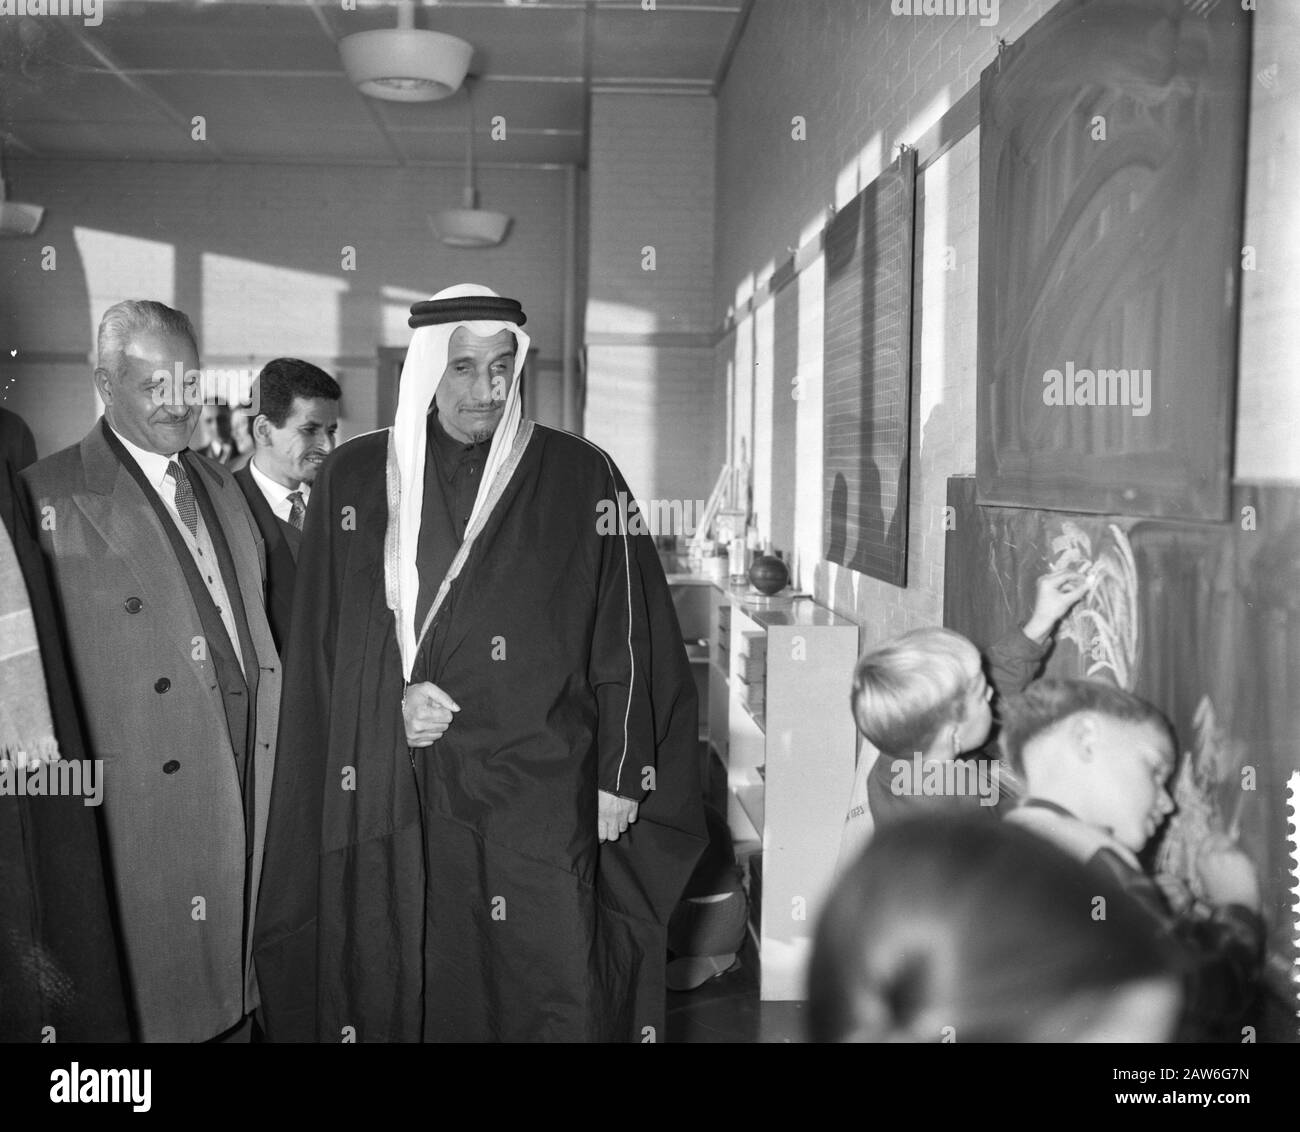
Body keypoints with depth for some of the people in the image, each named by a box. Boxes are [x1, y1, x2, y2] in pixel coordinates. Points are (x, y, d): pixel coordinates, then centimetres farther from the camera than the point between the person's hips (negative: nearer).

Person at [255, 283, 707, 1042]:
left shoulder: (580, 477, -1)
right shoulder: (353, 479, 4)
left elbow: (623, 634, 0)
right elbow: (321, 643, 7)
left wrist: (618, 778, -2)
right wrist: (394, 703, -9)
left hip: (538, 796, -1)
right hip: (389, 798, 2)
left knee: (544, 992, 2)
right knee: (398, 990, 9)